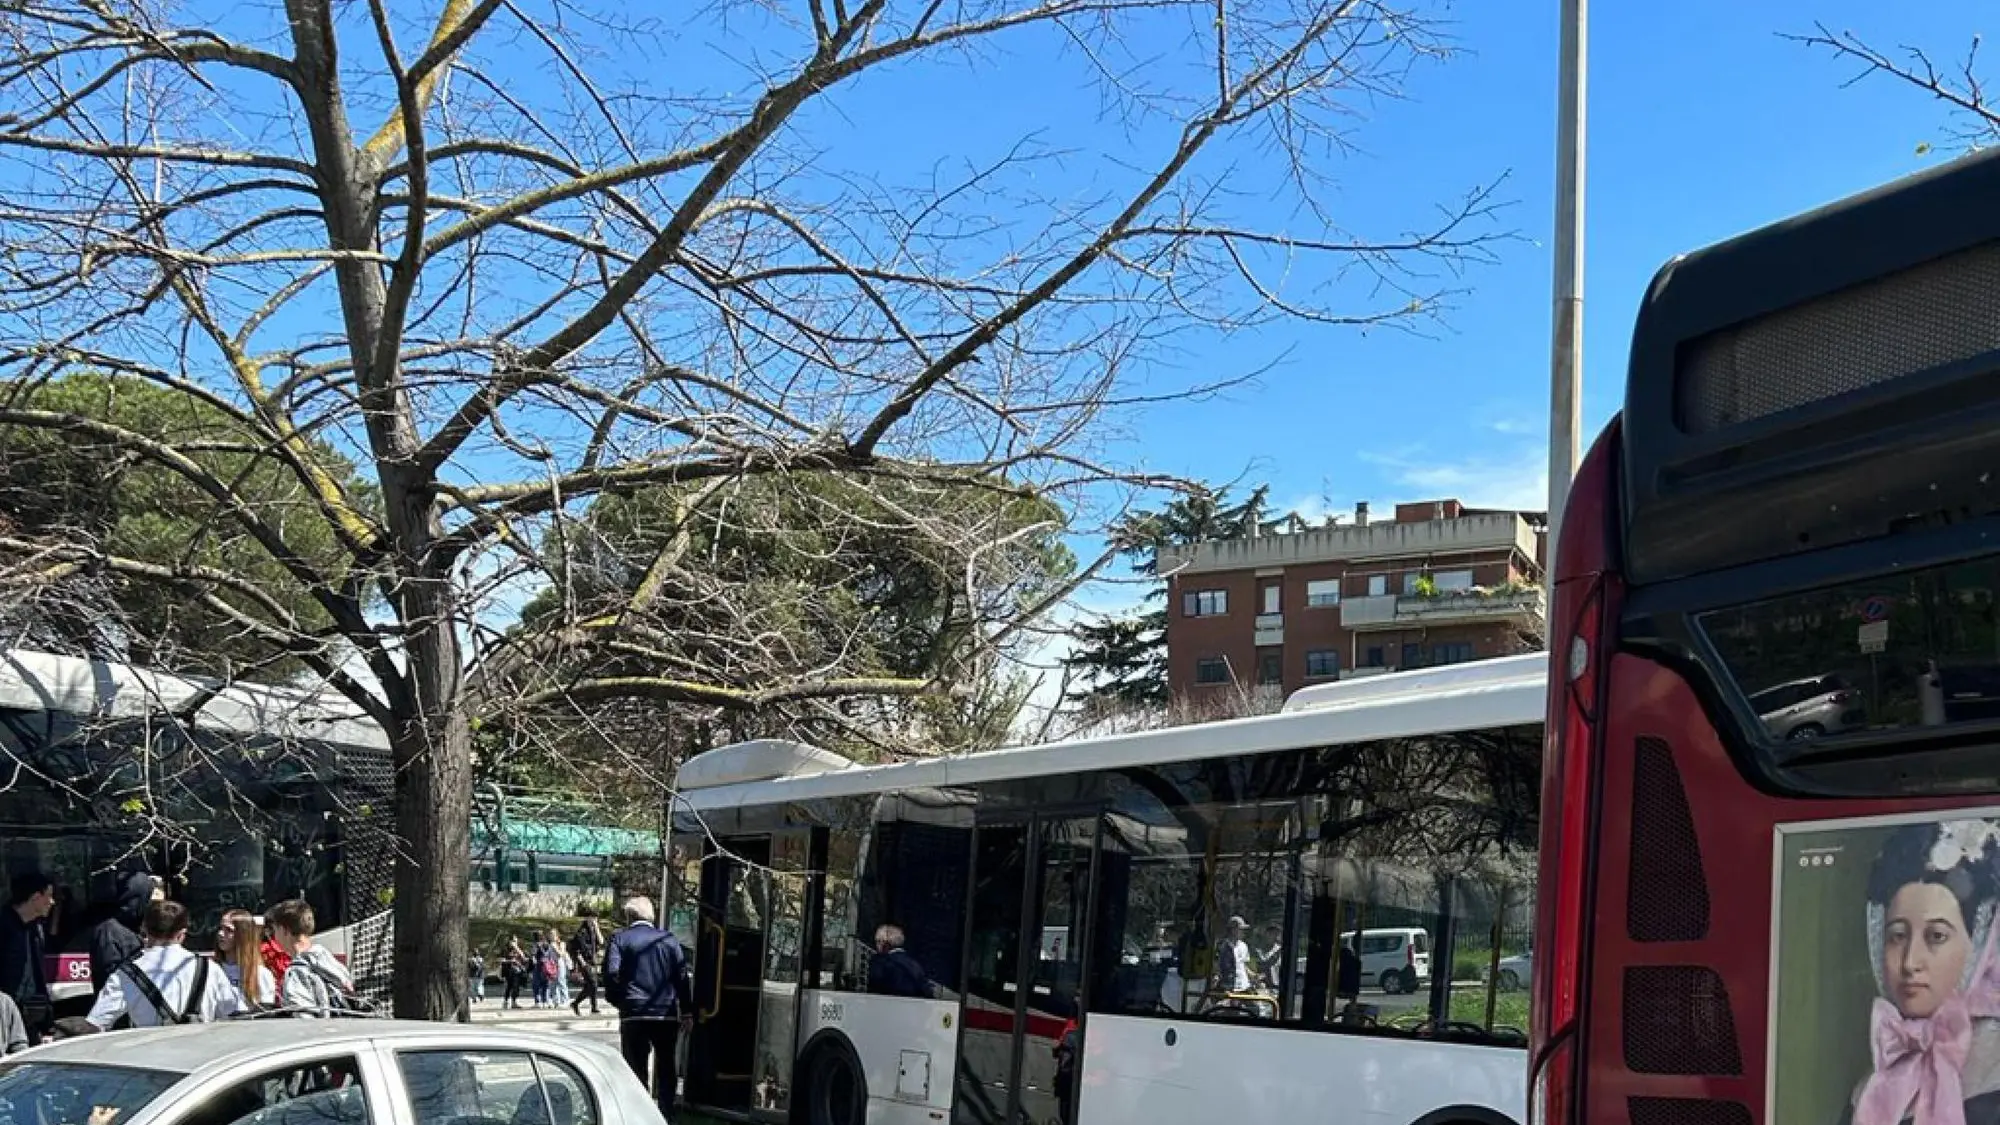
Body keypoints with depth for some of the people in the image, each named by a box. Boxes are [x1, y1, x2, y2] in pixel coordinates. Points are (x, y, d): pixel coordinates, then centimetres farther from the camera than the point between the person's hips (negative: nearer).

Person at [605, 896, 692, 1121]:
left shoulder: (620, 938, -1)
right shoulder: (668, 939, 5)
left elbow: (611, 973, -11)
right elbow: (682, 976, 2)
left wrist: (618, 1001, 5)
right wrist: (687, 1011, 6)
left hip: (634, 1013, -2)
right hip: (667, 1014, 2)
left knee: (636, 1069, 5)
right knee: (666, 1068, 14)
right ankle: (666, 1114, 14)